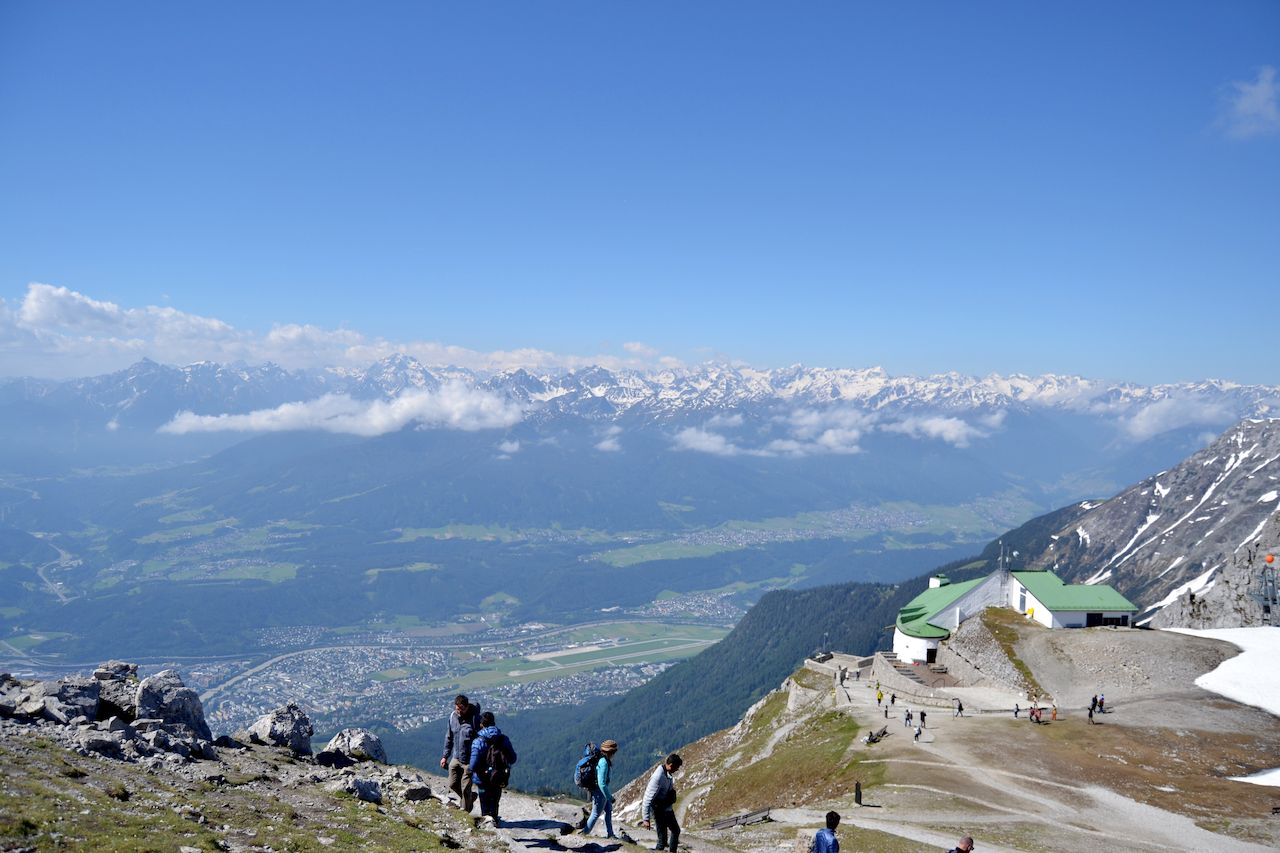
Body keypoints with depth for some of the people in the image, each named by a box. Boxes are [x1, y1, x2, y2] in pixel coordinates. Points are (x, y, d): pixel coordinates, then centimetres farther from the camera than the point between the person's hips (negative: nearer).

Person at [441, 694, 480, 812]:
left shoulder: (475, 718, -18)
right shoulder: (452, 716, -1)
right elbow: (449, 737, 12)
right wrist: (445, 756, 11)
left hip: (469, 760, -5)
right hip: (455, 758, 6)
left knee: (466, 788, 3)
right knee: (453, 784, 11)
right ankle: (471, 797, 37)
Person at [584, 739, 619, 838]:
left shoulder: (600, 759, 2)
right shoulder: (603, 762, -28)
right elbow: (601, 783, -29)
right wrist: (609, 797, -22)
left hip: (603, 790, 10)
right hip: (599, 792, -10)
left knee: (609, 810, 19)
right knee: (596, 814, 7)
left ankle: (610, 834, 29)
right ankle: (584, 834, 20)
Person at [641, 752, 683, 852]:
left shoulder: (668, 773, -2)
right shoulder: (658, 777, -30)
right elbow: (647, 799, -29)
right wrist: (646, 819, -28)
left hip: (668, 809, 10)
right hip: (660, 812, -10)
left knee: (676, 830, 23)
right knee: (662, 839, -3)